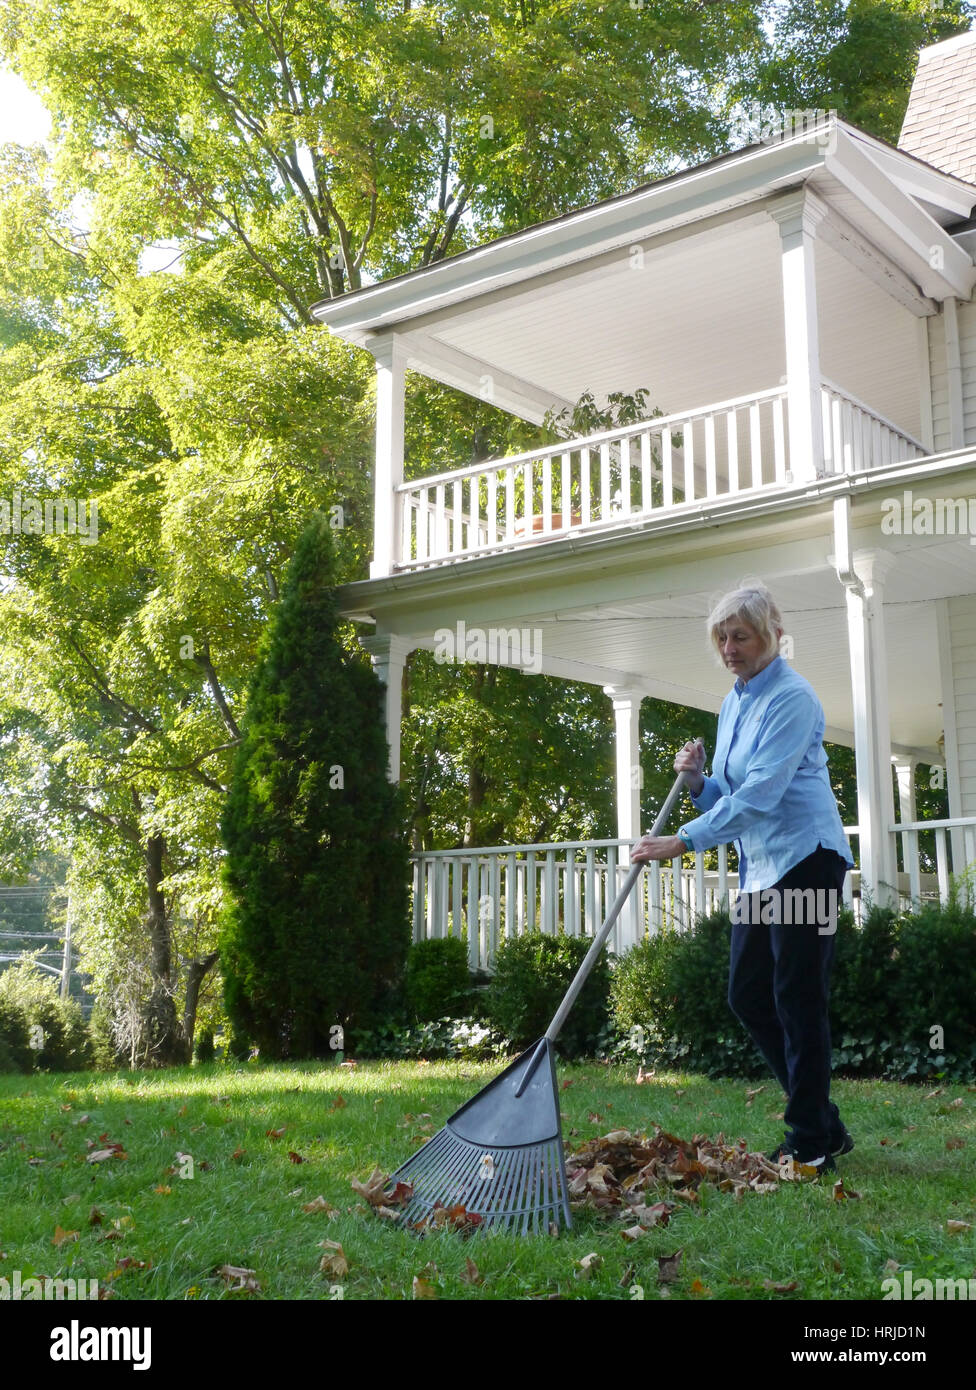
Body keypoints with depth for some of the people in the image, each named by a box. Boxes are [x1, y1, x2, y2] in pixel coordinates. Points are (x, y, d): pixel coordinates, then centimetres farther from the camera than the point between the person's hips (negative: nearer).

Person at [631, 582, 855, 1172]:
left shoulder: (792, 697, -14)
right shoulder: (734, 705, 13)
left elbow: (759, 795, -23)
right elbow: (728, 799, 19)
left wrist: (683, 841, -25)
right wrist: (696, 779, -1)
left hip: (805, 859, -9)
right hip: (761, 869, 9)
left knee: (798, 999, -5)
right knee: (748, 996, 10)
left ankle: (811, 1141, 7)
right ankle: (825, 1126, 20)